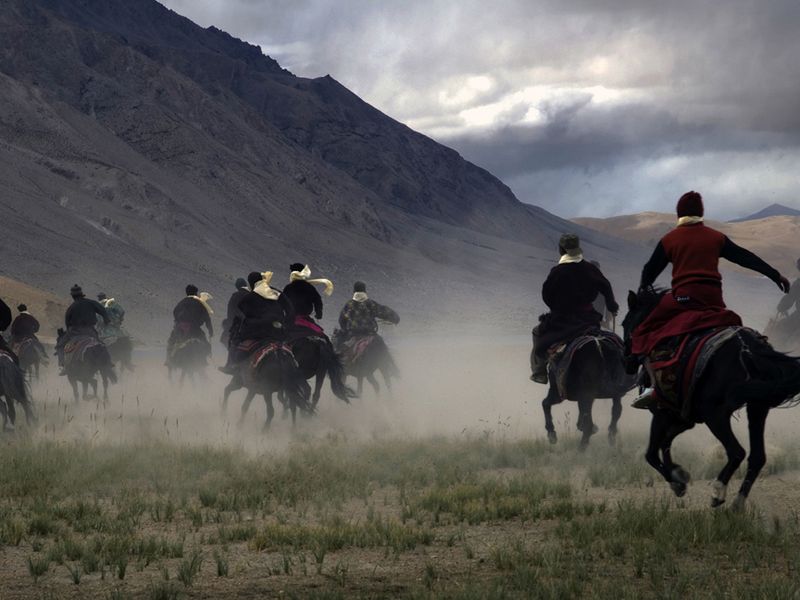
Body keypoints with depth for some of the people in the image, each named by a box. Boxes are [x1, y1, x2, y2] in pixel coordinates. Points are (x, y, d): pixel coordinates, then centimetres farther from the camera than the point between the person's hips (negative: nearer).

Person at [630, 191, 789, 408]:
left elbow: (650, 270, 11)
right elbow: (746, 258, 16)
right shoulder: (716, 237, 14)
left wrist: (641, 293, 28)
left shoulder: (669, 240, 7)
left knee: (644, 334, 2)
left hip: (682, 297, -3)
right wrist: (776, 275, 22)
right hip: (714, 299, 3)